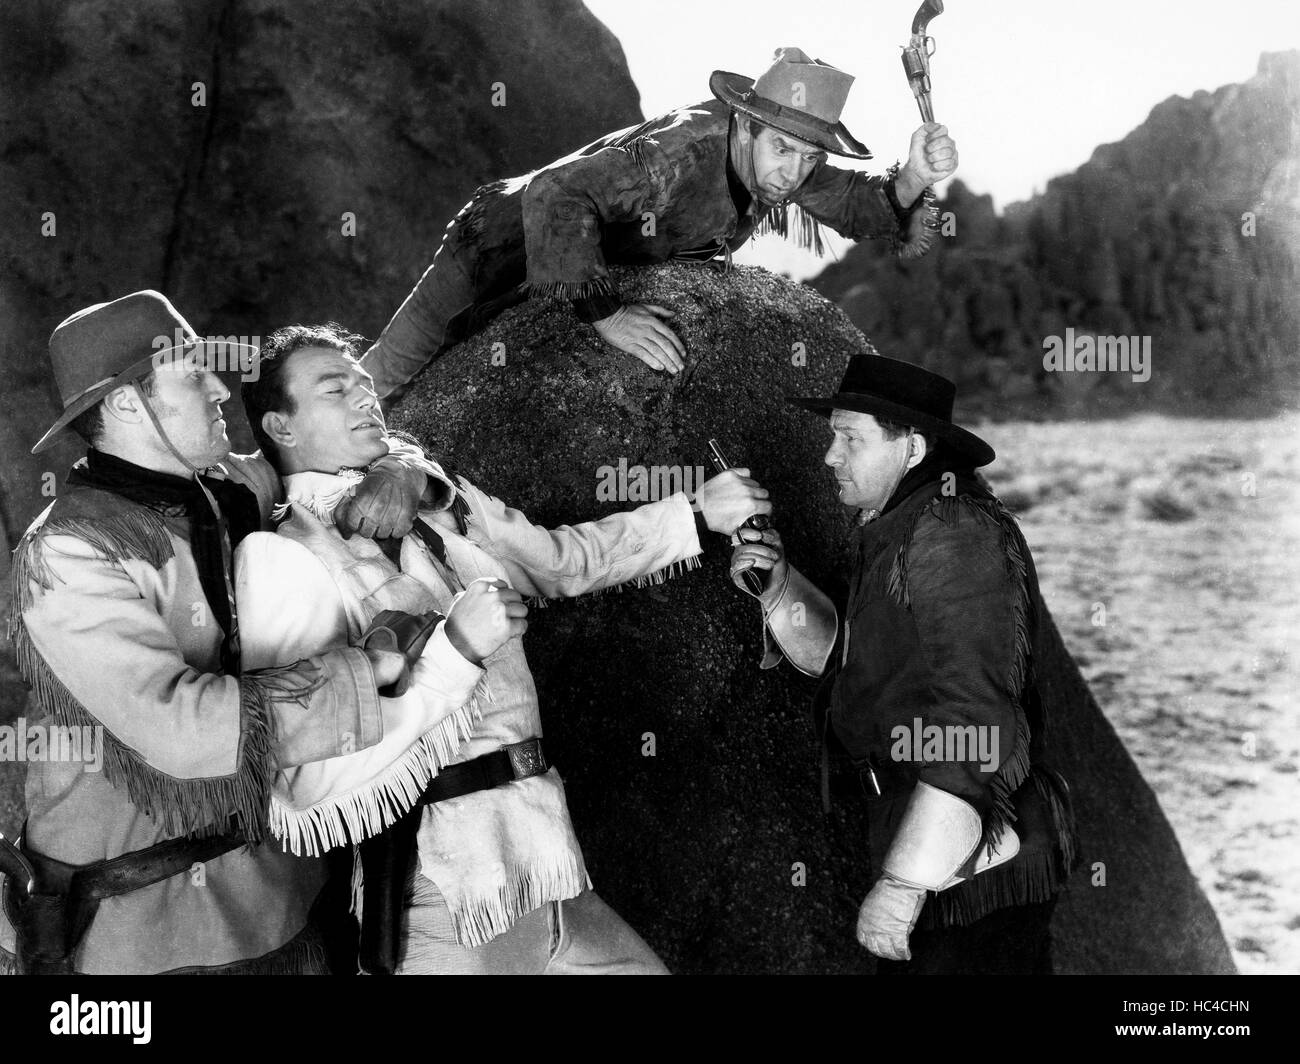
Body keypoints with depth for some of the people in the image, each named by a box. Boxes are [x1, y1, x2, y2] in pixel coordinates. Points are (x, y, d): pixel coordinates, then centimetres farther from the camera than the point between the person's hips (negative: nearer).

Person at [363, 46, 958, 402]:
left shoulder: (782, 164, -15)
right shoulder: (683, 150, -39)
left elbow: (857, 203, -11)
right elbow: (556, 195, -48)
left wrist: (913, 180, -33)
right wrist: (604, 313, -55)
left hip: (620, 266, 8)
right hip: (510, 244, -7)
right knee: (390, 378, -9)